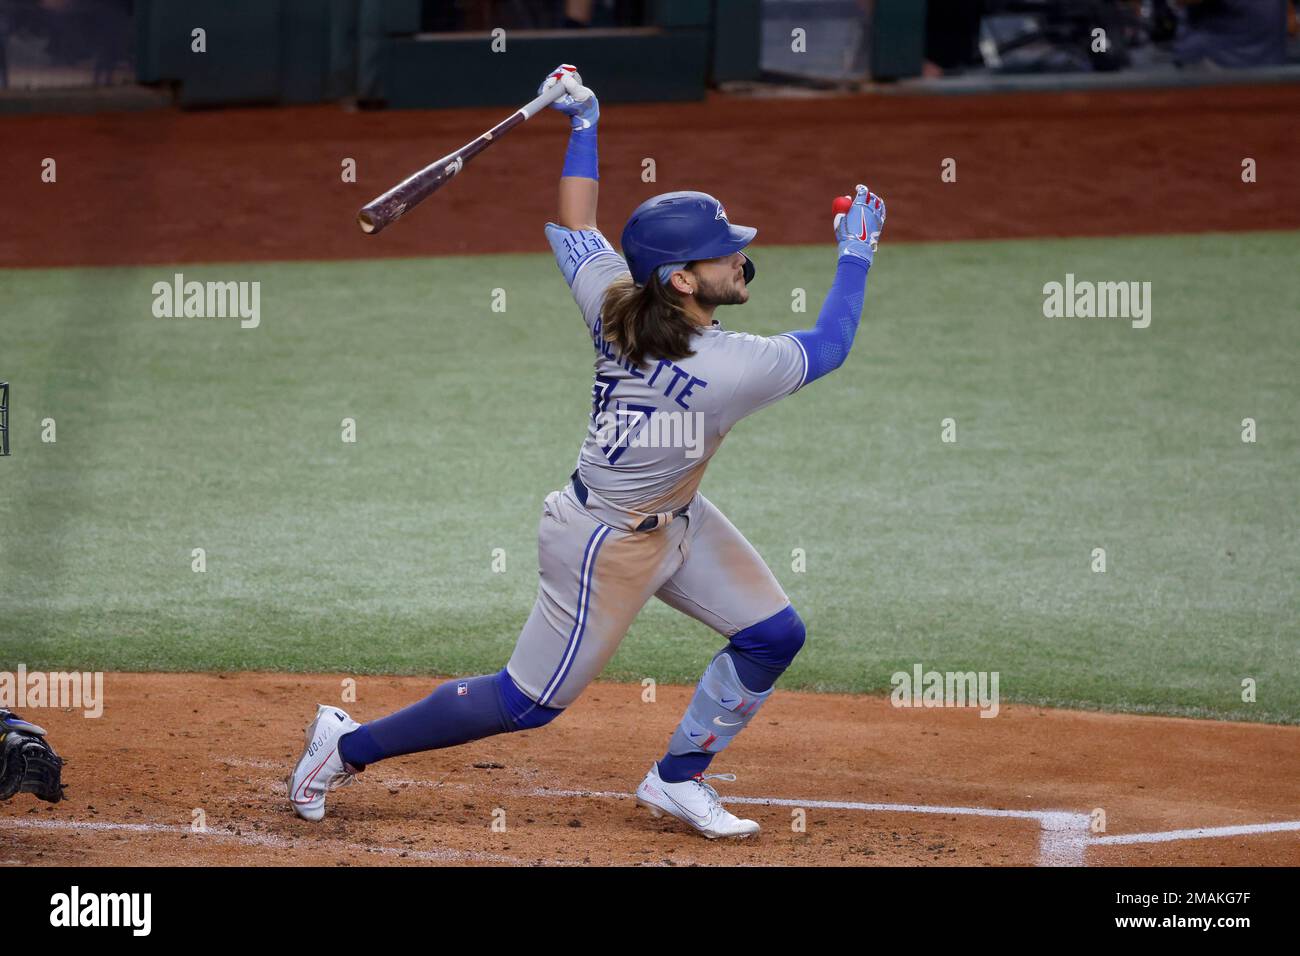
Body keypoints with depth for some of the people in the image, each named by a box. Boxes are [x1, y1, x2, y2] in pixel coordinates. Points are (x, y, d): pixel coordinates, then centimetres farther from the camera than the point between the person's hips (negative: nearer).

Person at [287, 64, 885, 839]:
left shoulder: (615, 303, -16)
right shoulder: (729, 368, -34)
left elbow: (573, 224, 3)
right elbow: (830, 345, -16)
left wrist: (584, 124, 11)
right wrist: (857, 252, -5)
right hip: (611, 547, -9)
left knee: (774, 636, 11)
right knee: (529, 702, 6)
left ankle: (678, 781, 26)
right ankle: (350, 745, 17)